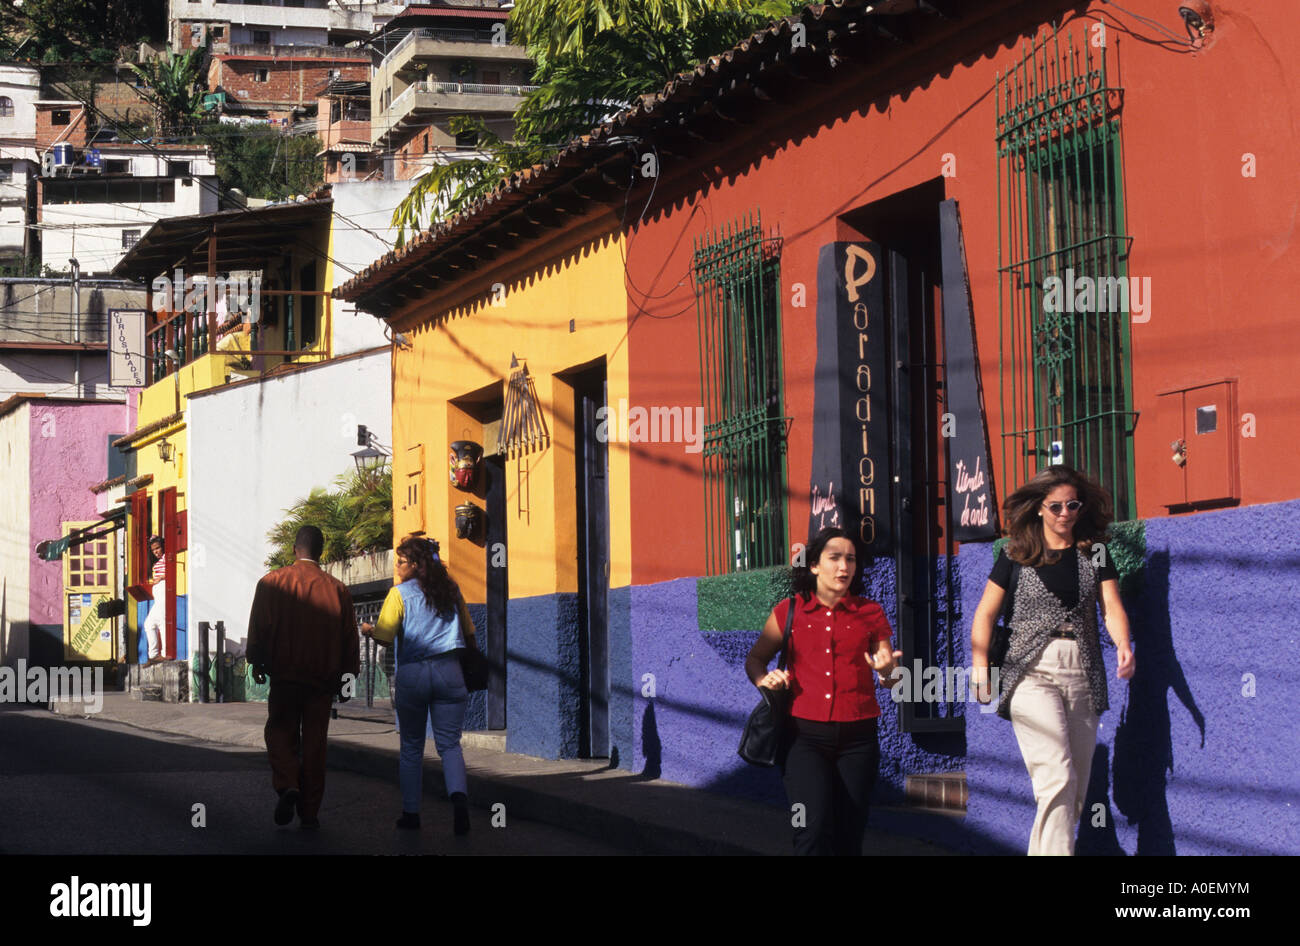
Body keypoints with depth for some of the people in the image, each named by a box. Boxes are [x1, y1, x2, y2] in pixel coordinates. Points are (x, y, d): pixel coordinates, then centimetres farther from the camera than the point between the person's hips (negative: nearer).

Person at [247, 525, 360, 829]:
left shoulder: (271, 583, -4)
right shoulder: (337, 588, 1)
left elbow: (258, 626, -5)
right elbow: (350, 637, 4)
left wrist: (256, 662, 7)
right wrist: (347, 676, 13)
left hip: (284, 675, -1)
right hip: (323, 677, 2)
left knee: (280, 732, 10)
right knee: (315, 741, 7)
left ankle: (287, 784, -16)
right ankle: (310, 811, 7)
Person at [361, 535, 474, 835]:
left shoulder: (400, 593, -3)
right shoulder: (451, 590, 10)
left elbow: (384, 635, -9)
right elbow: (468, 631, 17)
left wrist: (368, 629, 12)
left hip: (412, 673, -2)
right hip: (449, 670, 2)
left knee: (411, 746, 11)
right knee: (449, 743, -1)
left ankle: (410, 812, 14)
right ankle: (459, 796, -27)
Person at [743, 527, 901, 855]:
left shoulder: (870, 613, 7)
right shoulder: (790, 612, 5)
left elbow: (892, 675, 11)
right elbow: (754, 658, 16)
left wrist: (887, 671, -13)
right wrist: (764, 679, -6)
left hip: (857, 738, 1)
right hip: (805, 735, -1)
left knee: (848, 838, 3)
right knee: (814, 828, -21)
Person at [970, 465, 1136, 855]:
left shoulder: (1094, 553, 11)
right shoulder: (1016, 555, 4)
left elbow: (1111, 605, 2)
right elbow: (986, 612, 8)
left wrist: (1123, 645, -18)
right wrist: (980, 666, -3)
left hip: (1083, 674, 4)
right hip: (1033, 672, -4)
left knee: (1076, 788, 5)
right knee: (1058, 779, -18)